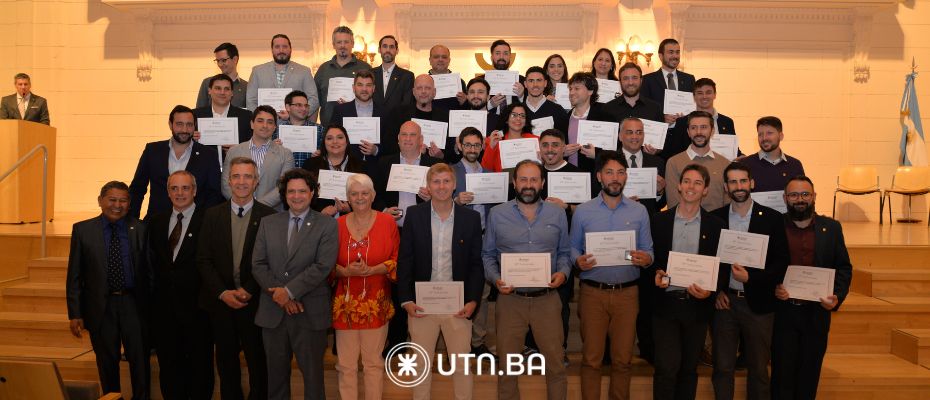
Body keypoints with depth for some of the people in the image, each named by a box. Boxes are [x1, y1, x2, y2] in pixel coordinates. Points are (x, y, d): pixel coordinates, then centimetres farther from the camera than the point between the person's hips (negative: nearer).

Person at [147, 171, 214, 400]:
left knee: (200, 365, 7)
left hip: (196, 306, -5)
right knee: (168, 365, 14)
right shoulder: (156, 221, 10)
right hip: (164, 306, 5)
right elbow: (152, 259, 15)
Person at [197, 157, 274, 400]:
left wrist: (248, 291, -13)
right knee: (226, 362, 14)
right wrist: (223, 293, -9)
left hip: (254, 301, -2)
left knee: (258, 361, 8)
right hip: (220, 301, 2)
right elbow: (203, 260, 1)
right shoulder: (213, 215, 4)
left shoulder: (269, 216, -4)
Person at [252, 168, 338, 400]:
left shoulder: (326, 226, -2)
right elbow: (258, 264, 2)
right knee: (276, 372, 14)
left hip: (310, 312, -3)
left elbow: (322, 267, -12)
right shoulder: (268, 223, 9)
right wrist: (280, 295, -10)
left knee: (312, 373, 6)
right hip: (273, 311, 3)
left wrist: (289, 291, -16)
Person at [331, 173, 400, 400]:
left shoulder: (387, 222, 0)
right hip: (345, 303, 1)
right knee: (346, 364, 6)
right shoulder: (339, 225, 4)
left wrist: (371, 270, -15)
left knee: (374, 362, 8)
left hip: (376, 304, -1)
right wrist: (345, 271, -13)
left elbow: (396, 260, 0)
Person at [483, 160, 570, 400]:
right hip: (510, 298, 0)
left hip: (547, 298, 1)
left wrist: (563, 272, -8)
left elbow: (564, 252, 11)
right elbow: (488, 254, 5)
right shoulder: (497, 214, 1)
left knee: (555, 362, 6)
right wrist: (495, 278, -11)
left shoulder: (557, 214, 5)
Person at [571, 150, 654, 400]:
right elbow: (573, 248, 5)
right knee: (591, 358, 5)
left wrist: (646, 259, -15)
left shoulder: (639, 211, 5)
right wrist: (578, 261, -16)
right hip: (592, 292, -1)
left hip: (627, 293, 1)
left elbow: (648, 251, 7)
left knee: (623, 359, 9)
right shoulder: (582, 211, 2)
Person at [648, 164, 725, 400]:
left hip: (697, 305, 1)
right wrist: (655, 274, -13)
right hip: (665, 303, -1)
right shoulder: (659, 221, 2)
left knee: (689, 367, 12)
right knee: (666, 367, -5)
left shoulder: (716, 226, 2)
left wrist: (710, 290, -12)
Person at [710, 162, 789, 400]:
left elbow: (781, 262, -2)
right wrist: (716, 290, -3)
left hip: (758, 303, -1)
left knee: (758, 369, 11)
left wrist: (751, 277, -14)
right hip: (724, 301, 1)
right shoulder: (714, 218, 3)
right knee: (722, 367, 8)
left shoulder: (772, 218, 0)